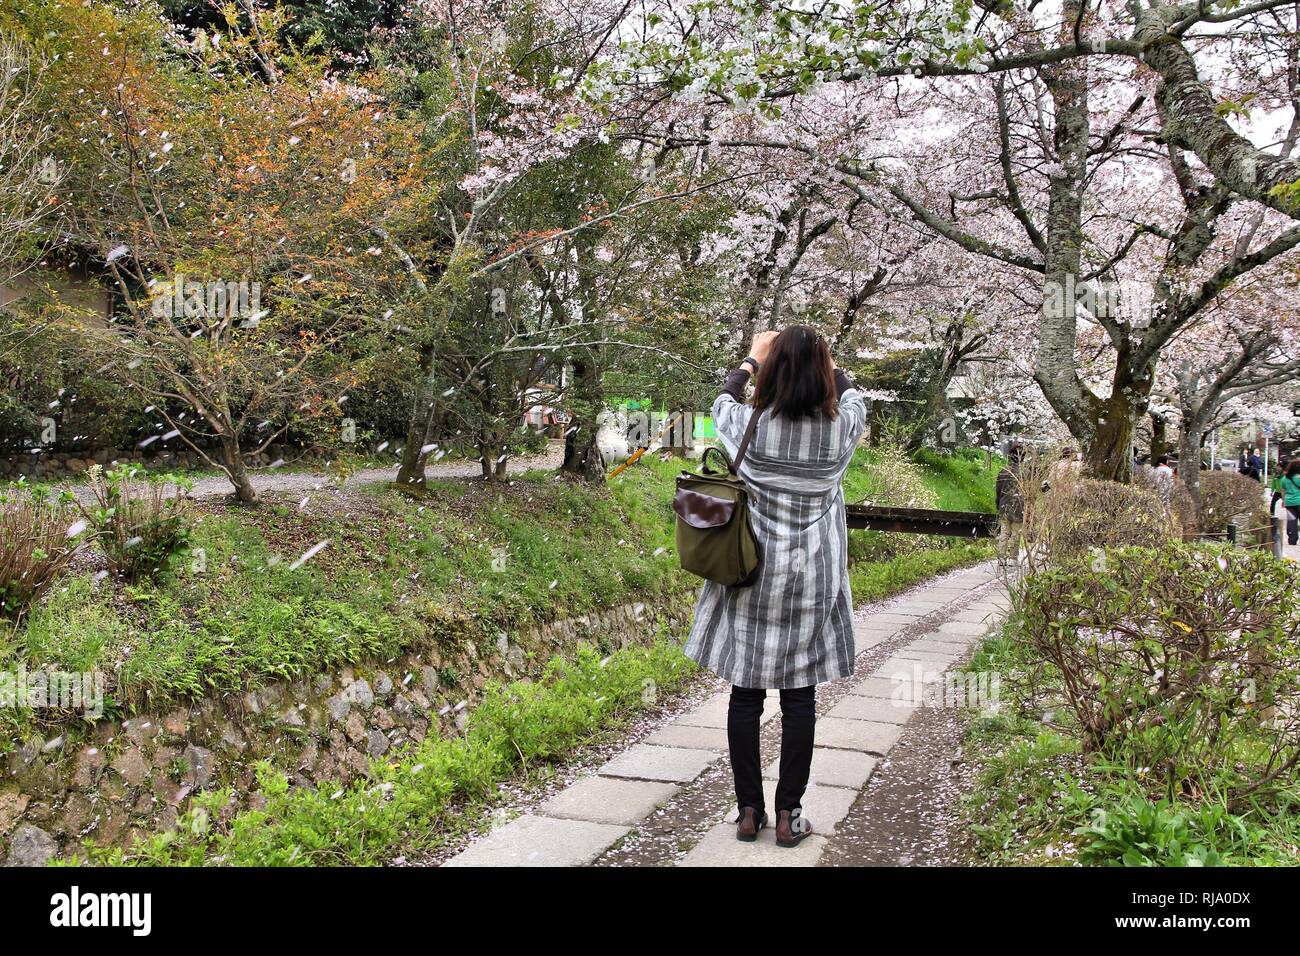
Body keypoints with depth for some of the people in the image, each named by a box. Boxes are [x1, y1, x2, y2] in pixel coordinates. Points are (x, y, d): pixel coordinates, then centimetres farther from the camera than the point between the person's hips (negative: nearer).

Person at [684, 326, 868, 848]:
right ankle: (788, 815, 15)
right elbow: (853, 396, 17)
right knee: (799, 700, 8)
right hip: (810, 582, 0)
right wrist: (826, 363, 31)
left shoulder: (751, 425, -10)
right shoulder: (840, 429, -9)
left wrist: (751, 360, 29)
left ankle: (748, 811, 18)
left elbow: (722, 402, 15)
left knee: (746, 695, 9)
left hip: (752, 578, 0)